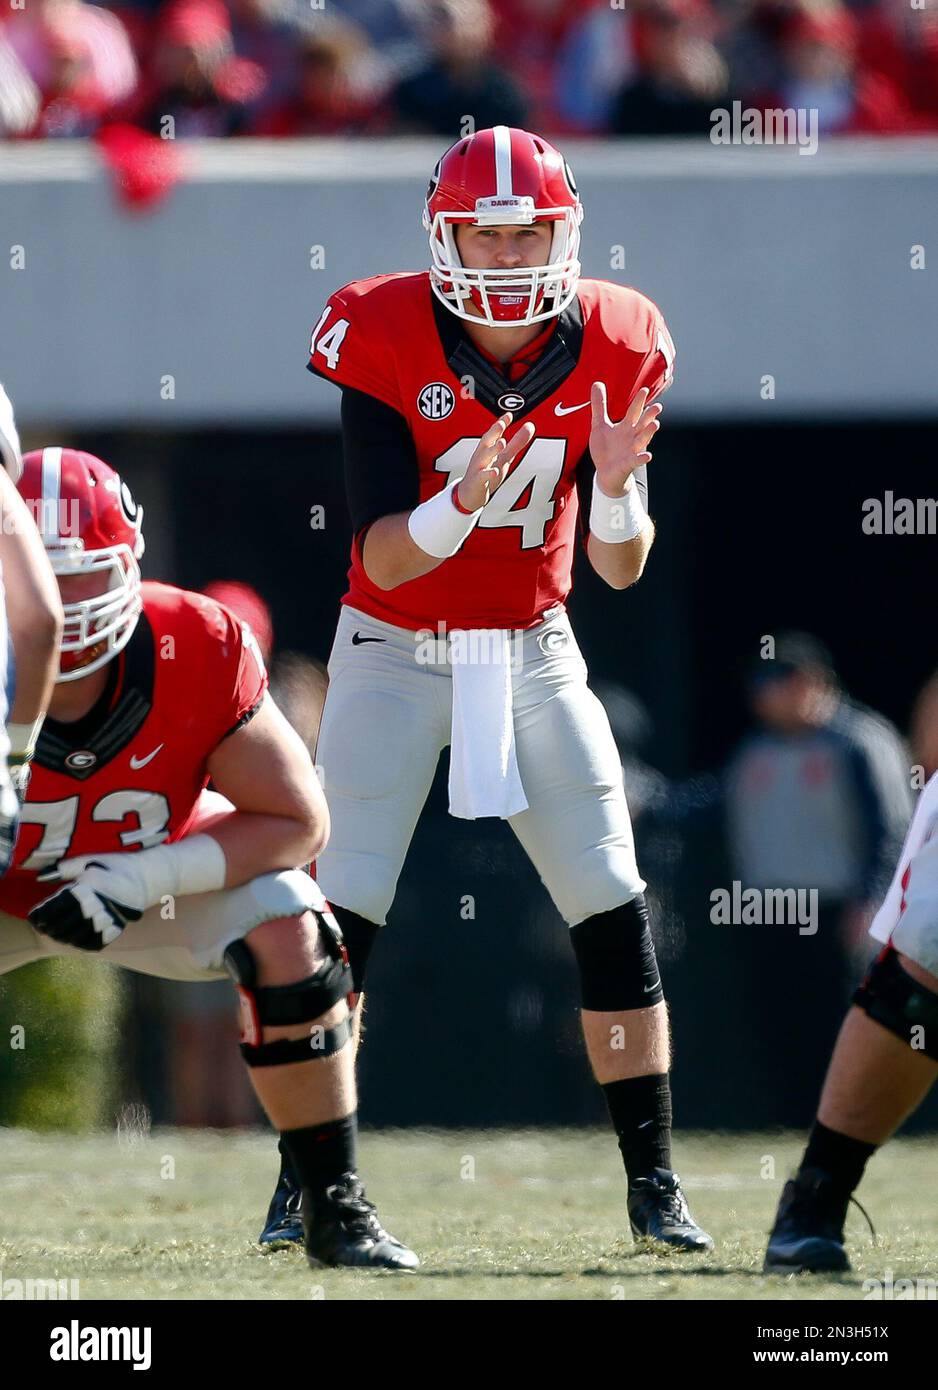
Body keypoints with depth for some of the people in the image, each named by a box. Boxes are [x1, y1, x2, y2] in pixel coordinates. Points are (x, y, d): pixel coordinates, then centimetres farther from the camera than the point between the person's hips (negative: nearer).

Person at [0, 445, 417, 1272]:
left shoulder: (199, 651, -29)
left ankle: (336, 1210, -13)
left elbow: (299, 823, -22)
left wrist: (143, 879, -33)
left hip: (163, 873, 0)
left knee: (285, 933, -26)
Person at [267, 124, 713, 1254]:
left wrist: (616, 488, -26)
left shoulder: (609, 347, -8)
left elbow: (620, 569, -5)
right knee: (340, 920, -9)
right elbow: (383, 559, -20)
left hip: (534, 653, 3)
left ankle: (654, 1184, 4)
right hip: (396, 652, -3)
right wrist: (462, 503, -40)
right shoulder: (388, 342, -17)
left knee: (614, 910, -3)